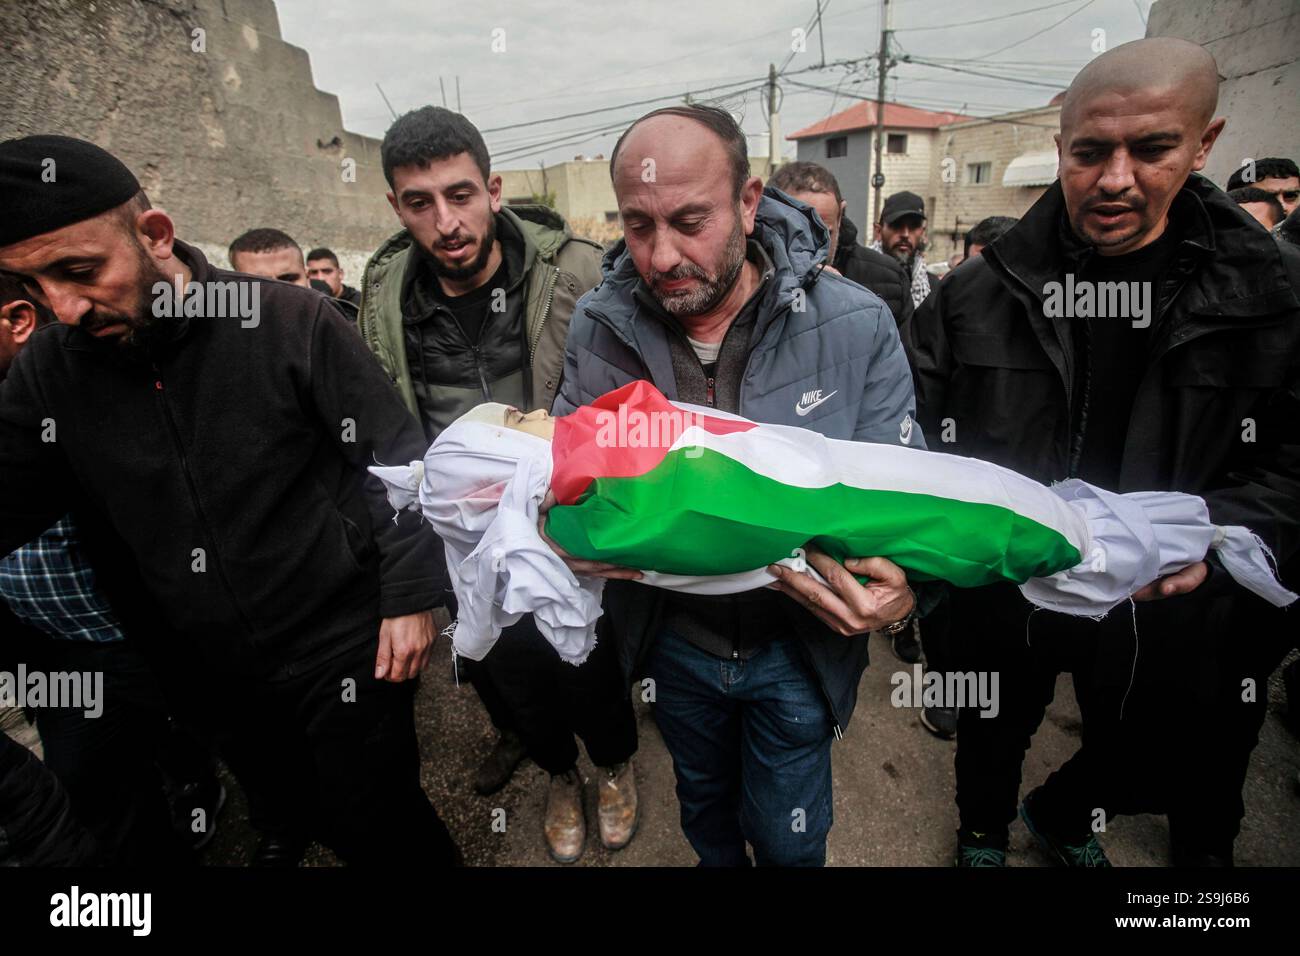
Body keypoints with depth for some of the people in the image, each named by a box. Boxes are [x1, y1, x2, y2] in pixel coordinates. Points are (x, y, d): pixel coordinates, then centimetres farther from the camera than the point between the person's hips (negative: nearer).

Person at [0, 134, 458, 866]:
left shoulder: (293, 323, -16)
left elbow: (397, 460, -14)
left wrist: (411, 596, -15)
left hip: (346, 648, -5)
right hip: (210, 674, 5)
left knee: (382, 827, 10)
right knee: (298, 813, 24)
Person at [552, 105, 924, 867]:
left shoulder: (855, 325, -18)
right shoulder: (599, 326, -13)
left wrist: (903, 591, -33)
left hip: (797, 644, -2)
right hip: (673, 638, 3)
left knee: (789, 840, 22)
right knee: (705, 805, 32)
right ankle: (717, 857, 66)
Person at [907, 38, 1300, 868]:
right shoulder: (978, 294, -9)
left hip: (1166, 608, 2)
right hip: (1003, 593, -1)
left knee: (1161, 759, 24)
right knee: (995, 734, 22)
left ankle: (1061, 815, 57)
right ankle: (984, 833, 55)